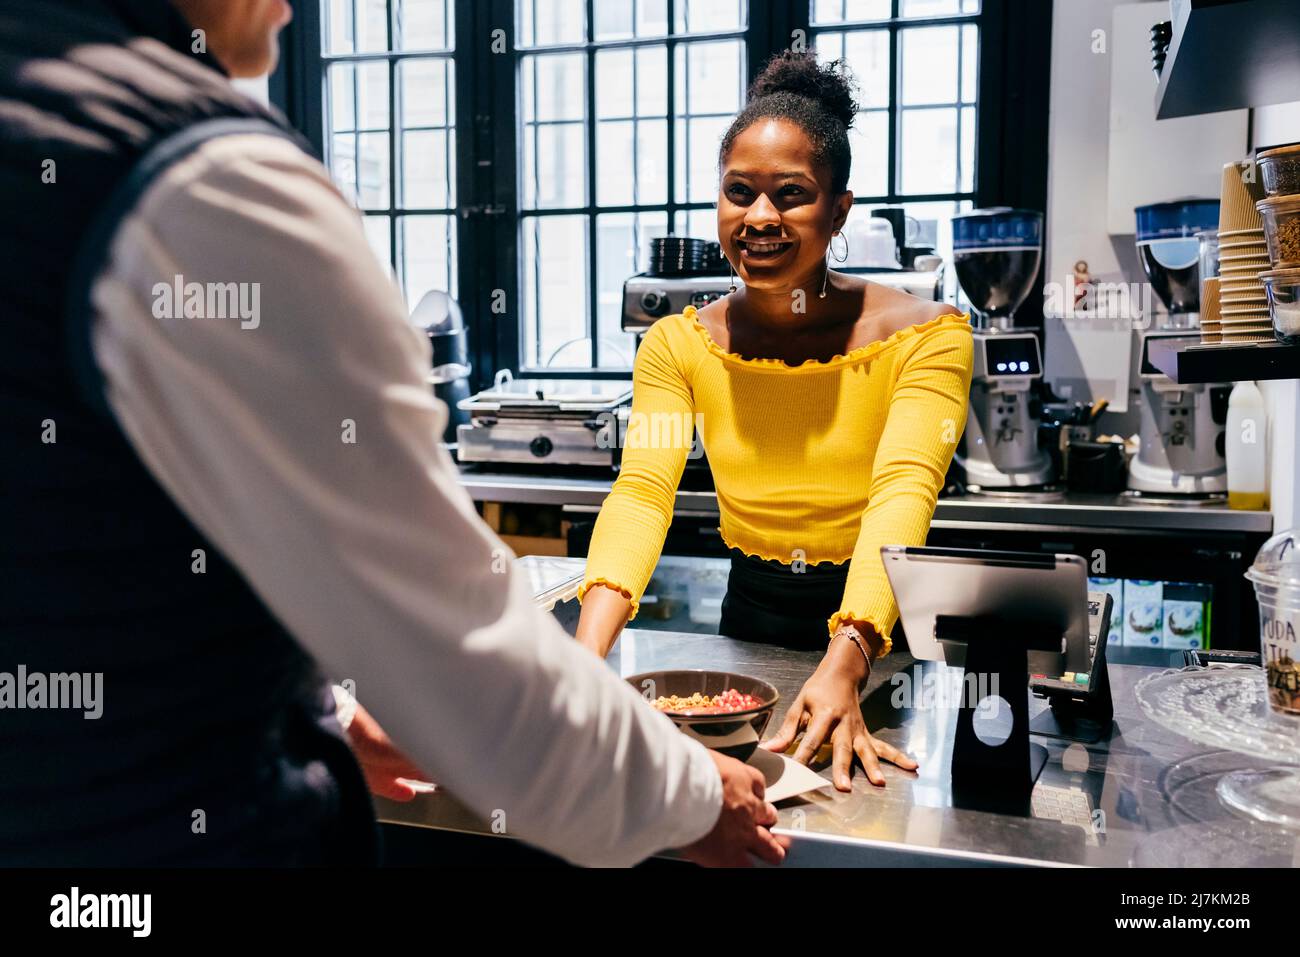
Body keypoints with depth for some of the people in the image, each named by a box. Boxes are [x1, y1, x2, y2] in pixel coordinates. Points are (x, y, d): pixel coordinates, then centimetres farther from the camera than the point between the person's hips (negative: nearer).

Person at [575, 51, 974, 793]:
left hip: (878, 636, -2)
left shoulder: (924, 336, -13)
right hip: (751, 622, 3)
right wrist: (587, 654, -34)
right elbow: (642, 493, -17)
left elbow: (903, 497, -25)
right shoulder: (680, 346, -5)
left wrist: (844, 667, -41)